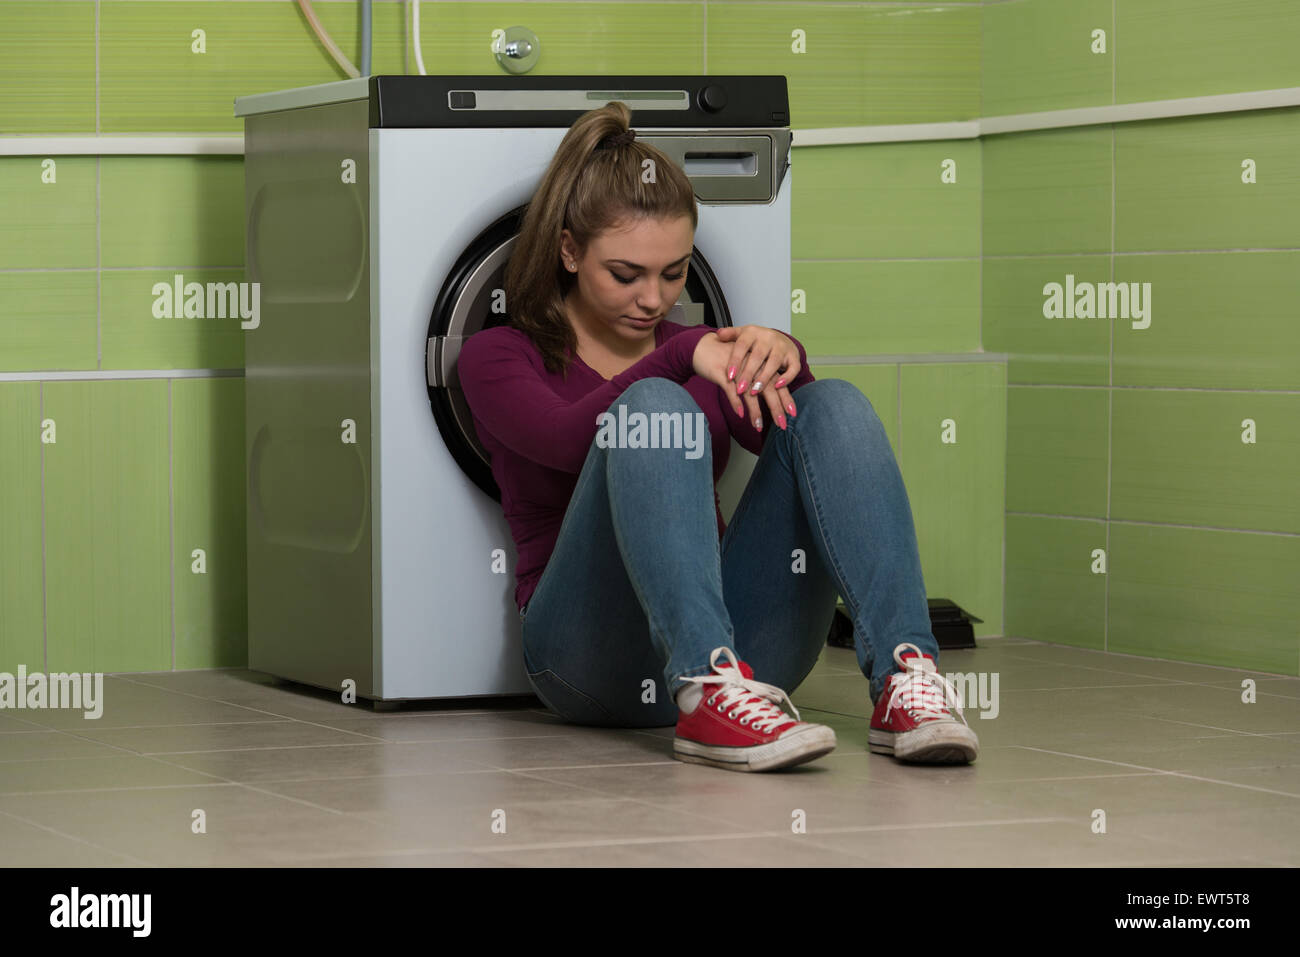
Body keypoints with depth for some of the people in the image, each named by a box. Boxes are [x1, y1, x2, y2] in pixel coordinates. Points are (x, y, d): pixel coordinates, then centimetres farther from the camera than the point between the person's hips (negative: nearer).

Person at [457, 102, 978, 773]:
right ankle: (708, 695, -50)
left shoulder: (694, 348, 23)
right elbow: (568, 440, -13)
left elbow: (796, 437, 3)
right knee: (654, 407, -28)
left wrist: (784, 361, -17)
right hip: (590, 657, -4)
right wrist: (683, 358, -22)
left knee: (836, 404, -17)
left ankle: (904, 679, -38)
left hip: (742, 641, 4)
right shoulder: (499, 358, 11)